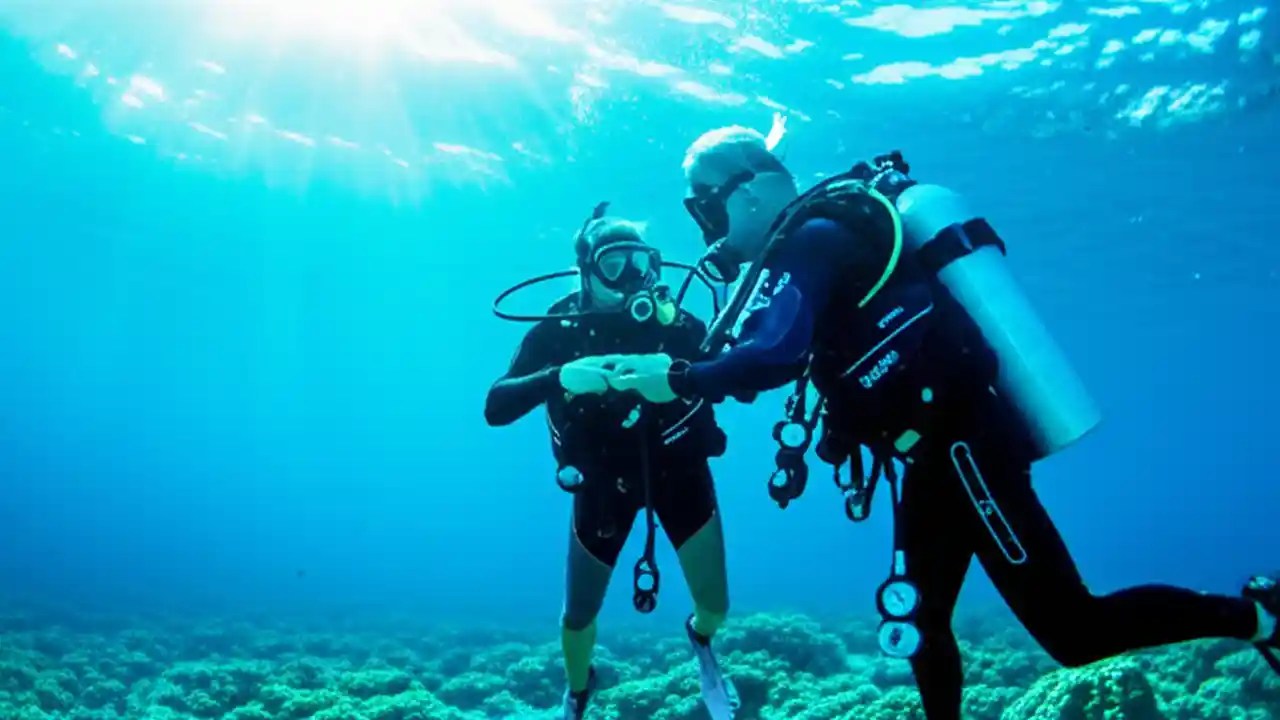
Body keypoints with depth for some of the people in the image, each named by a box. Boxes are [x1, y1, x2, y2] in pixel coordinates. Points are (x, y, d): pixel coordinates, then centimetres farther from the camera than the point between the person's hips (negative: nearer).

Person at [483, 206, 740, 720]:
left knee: (715, 606, 0)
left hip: (678, 472, 0)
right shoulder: (556, 331, -18)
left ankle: (700, 642, 39)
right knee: (579, 614, 9)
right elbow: (495, 408, -27)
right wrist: (559, 377, -44)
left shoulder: (674, 322, -18)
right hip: (603, 484, 0)